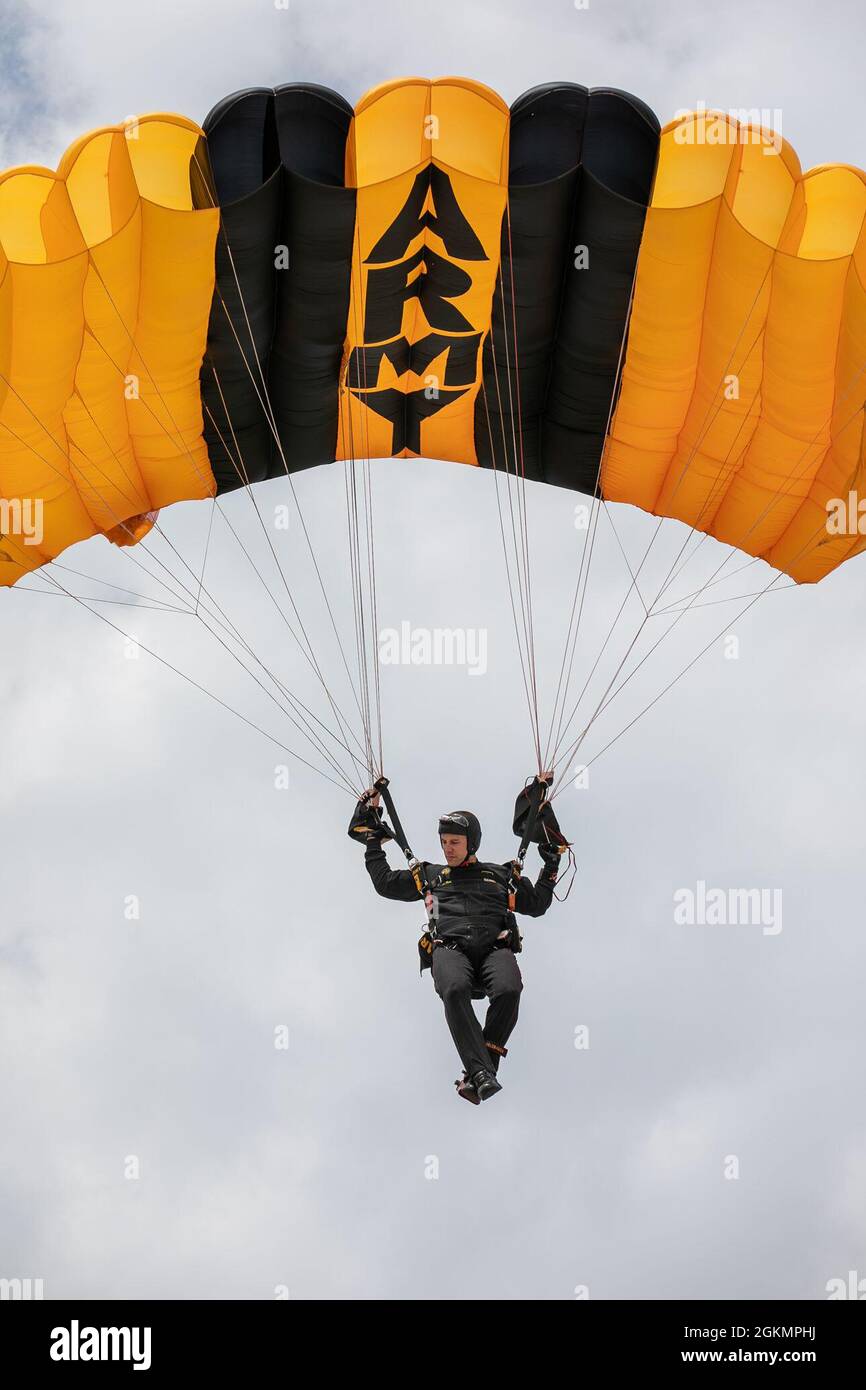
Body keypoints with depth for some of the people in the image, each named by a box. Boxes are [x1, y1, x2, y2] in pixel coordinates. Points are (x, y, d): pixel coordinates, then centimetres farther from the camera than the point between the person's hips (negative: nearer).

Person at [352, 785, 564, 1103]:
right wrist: (372, 836, 32)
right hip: (449, 948, 0)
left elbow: (537, 905, 36)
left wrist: (551, 867, 28)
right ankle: (483, 1074, -47)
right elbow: (385, 882, 31)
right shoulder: (431, 875, 30)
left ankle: (478, 1075, -29)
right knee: (455, 990, -39)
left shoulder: (500, 875, 29)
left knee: (508, 991, -36)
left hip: (495, 946, 0)